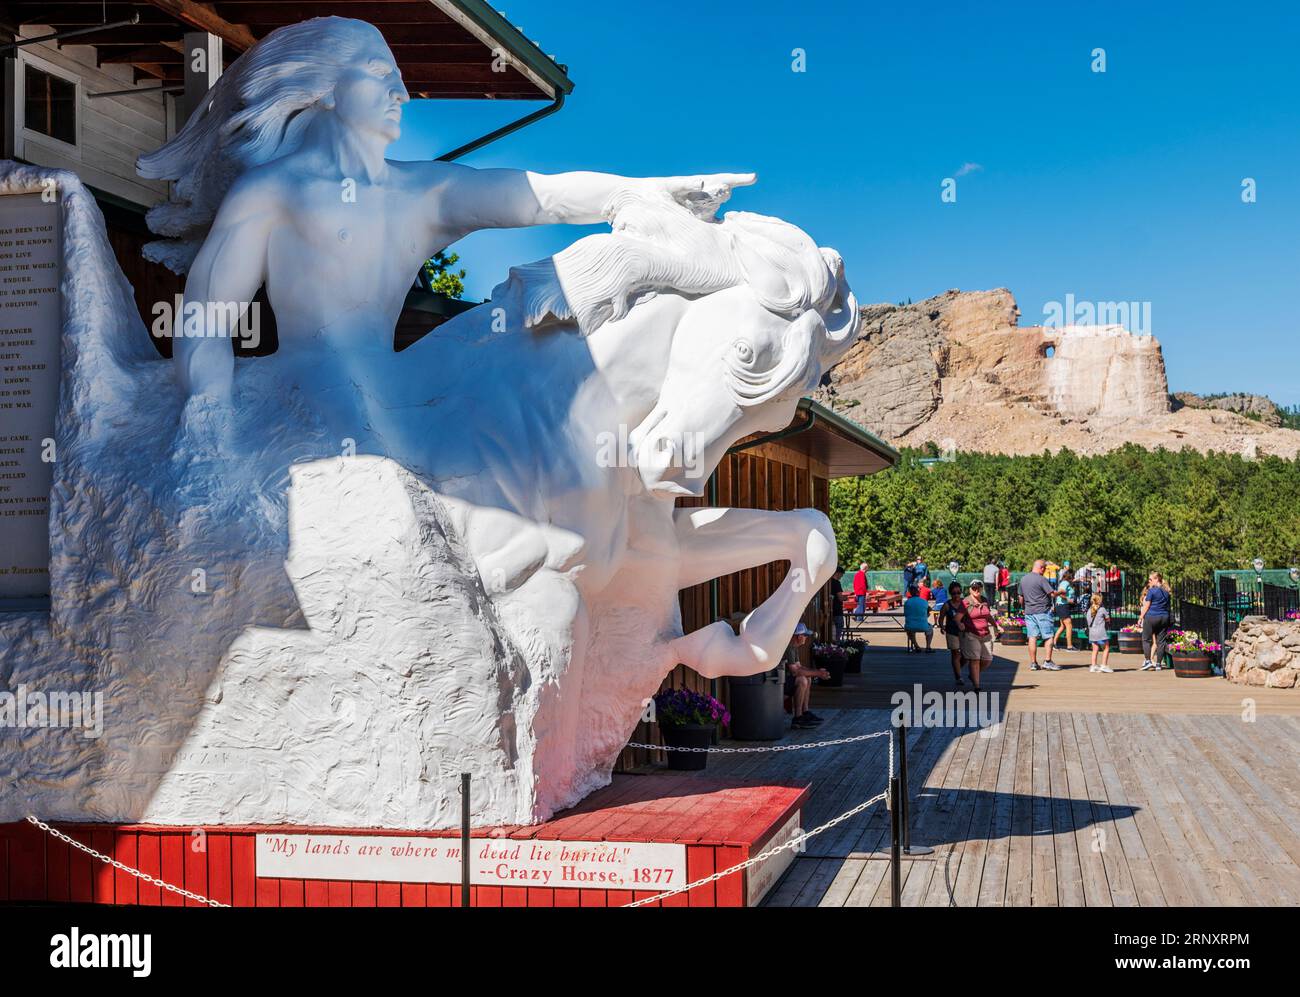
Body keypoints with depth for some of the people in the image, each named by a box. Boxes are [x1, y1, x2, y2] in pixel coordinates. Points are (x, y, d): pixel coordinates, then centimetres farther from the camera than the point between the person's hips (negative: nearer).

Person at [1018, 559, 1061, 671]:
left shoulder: (1023, 579, 11)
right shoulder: (1041, 579, -11)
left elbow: (1021, 599, 16)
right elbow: (1052, 594, -14)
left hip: (1028, 611, 6)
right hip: (1042, 611, -6)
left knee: (1032, 637, 6)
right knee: (1049, 636, 2)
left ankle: (1033, 663, 6)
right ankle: (1048, 661, -1)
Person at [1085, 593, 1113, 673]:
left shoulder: (1089, 610, 6)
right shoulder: (1102, 609, -8)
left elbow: (1088, 620, 9)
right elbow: (1108, 619, 1)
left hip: (1092, 632, 6)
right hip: (1101, 632, -6)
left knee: (1095, 649, 10)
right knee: (1106, 648, 5)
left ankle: (1093, 666, 7)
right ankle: (1104, 665, -1)